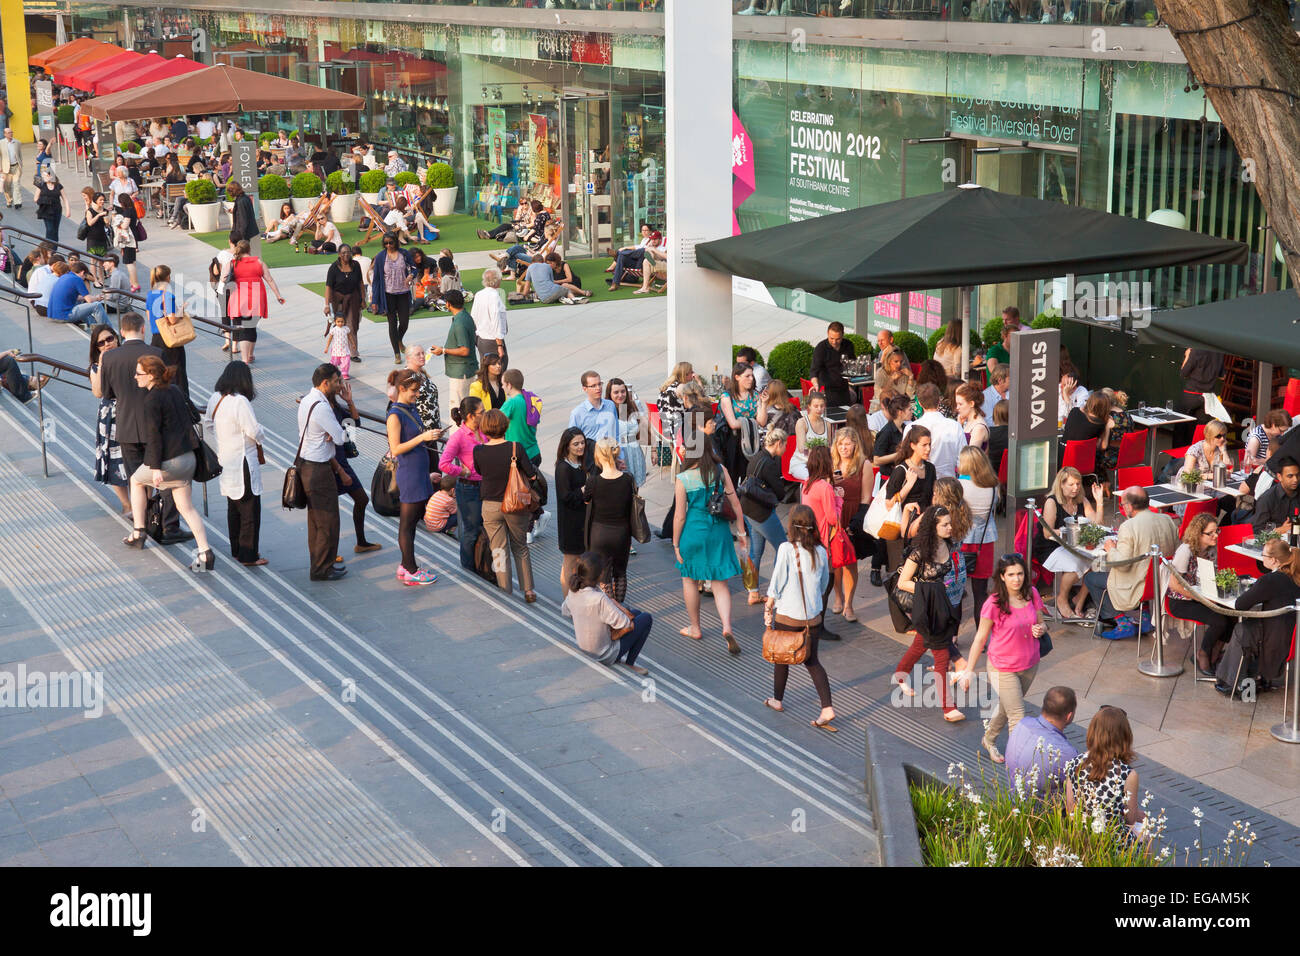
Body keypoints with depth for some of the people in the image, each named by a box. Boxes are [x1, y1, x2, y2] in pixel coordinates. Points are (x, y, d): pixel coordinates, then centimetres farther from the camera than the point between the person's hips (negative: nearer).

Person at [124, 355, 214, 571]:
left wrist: (155, 468, -20)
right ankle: (205, 553, 0)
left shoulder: (152, 400, -15)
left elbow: (154, 435, -19)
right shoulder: (175, 392, 10)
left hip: (168, 461, -7)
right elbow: (189, 418, 17)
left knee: (136, 480, 23)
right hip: (187, 457, 7)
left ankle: (138, 533, 27)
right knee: (186, 507, 12)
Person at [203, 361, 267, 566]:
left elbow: (207, 428, 12)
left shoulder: (214, 399, 3)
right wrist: (262, 436, 1)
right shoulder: (240, 402, -23)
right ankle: (248, 556, 5)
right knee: (250, 509, 1)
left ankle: (236, 550, 29)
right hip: (243, 463, -8)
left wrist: (219, 450, 17)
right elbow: (255, 432, -21)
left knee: (233, 507, 19)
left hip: (226, 462, 8)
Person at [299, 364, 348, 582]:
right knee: (328, 521, -1)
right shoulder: (321, 407, -22)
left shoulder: (306, 401, 9)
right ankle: (322, 570, 6)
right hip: (318, 470, -10)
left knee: (315, 518, 18)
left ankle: (318, 564, 27)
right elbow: (340, 438, -18)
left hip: (305, 464, 10)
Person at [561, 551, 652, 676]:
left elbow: (565, 611, 10)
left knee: (635, 613, 19)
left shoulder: (573, 592, -12)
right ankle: (629, 664, 11)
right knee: (646, 619, 2)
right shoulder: (600, 599, -34)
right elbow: (626, 624, -28)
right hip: (604, 655, -8)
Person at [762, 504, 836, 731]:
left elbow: (776, 583, -13)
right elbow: (824, 583, 9)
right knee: (812, 661, 12)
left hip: (787, 615, -4)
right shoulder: (820, 551, -2)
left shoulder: (786, 549, -16)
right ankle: (827, 708, -2)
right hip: (813, 616, 4)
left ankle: (777, 700, 34)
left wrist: (768, 609, -2)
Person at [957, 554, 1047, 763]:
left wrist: (1041, 629, -17)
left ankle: (989, 739, 52)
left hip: (1030, 665, 6)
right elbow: (981, 637, -11)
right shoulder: (993, 604, -20)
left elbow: (1041, 623, 8)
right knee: (1017, 718, -4)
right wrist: (969, 670, -6)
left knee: (1006, 707, 26)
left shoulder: (1032, 594, -6)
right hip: (1003, 669, -6)